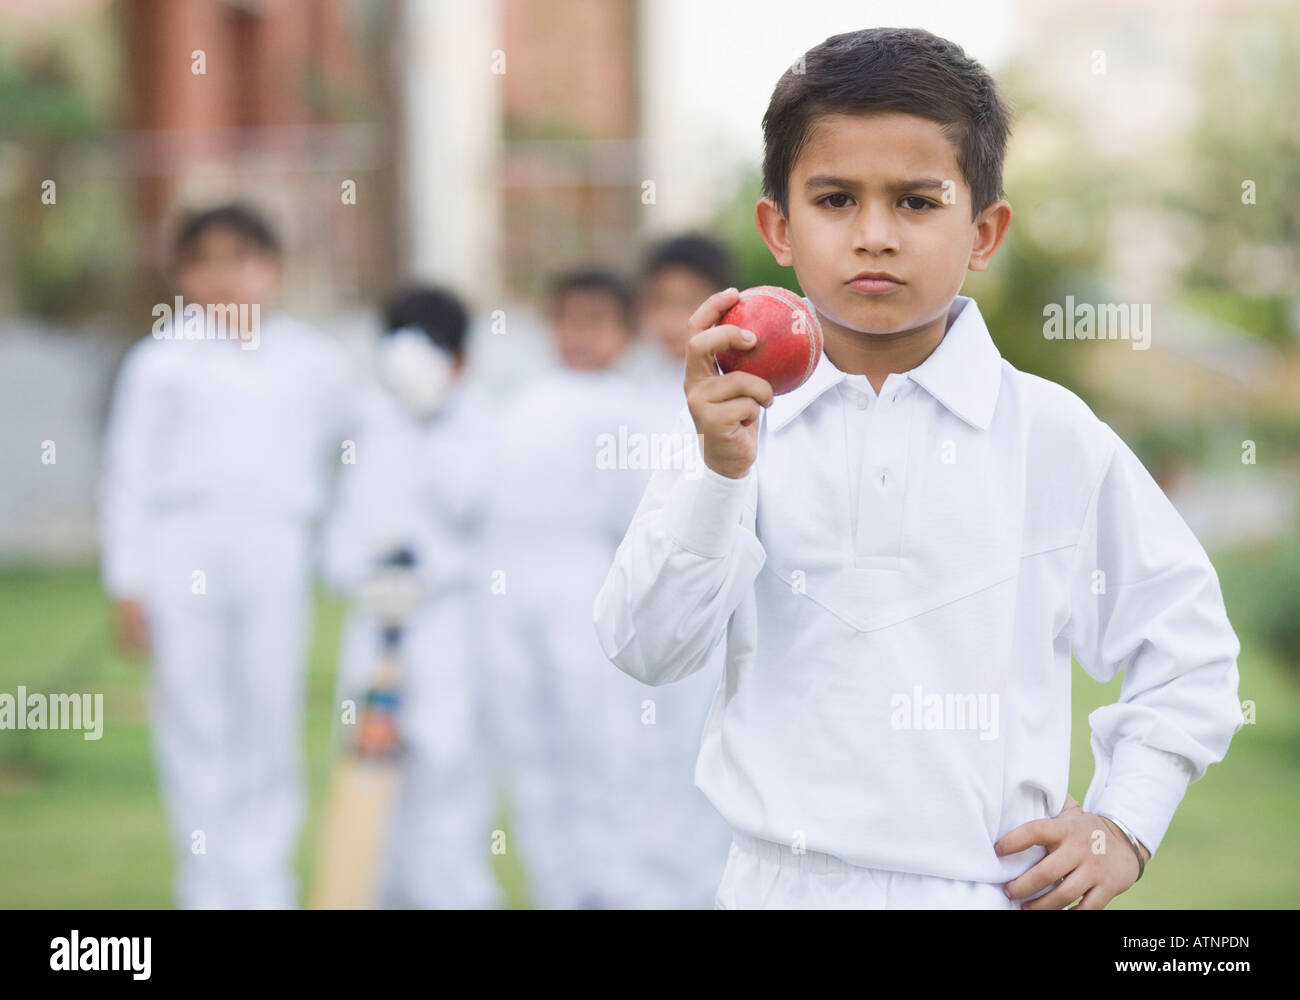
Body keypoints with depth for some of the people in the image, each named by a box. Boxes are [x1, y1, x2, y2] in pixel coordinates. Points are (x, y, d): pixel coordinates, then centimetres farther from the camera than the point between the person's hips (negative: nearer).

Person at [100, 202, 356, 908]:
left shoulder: (317, 364, 12)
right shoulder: (160, 363, 8)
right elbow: (128, 478, 7)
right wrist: (127, 585, 2)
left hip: (276, 556, 1)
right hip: (182, 551, -1)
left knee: (268, 728, -2)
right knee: (194, 725, 0)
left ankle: (262, 888, 6)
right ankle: (208, 890, 7)